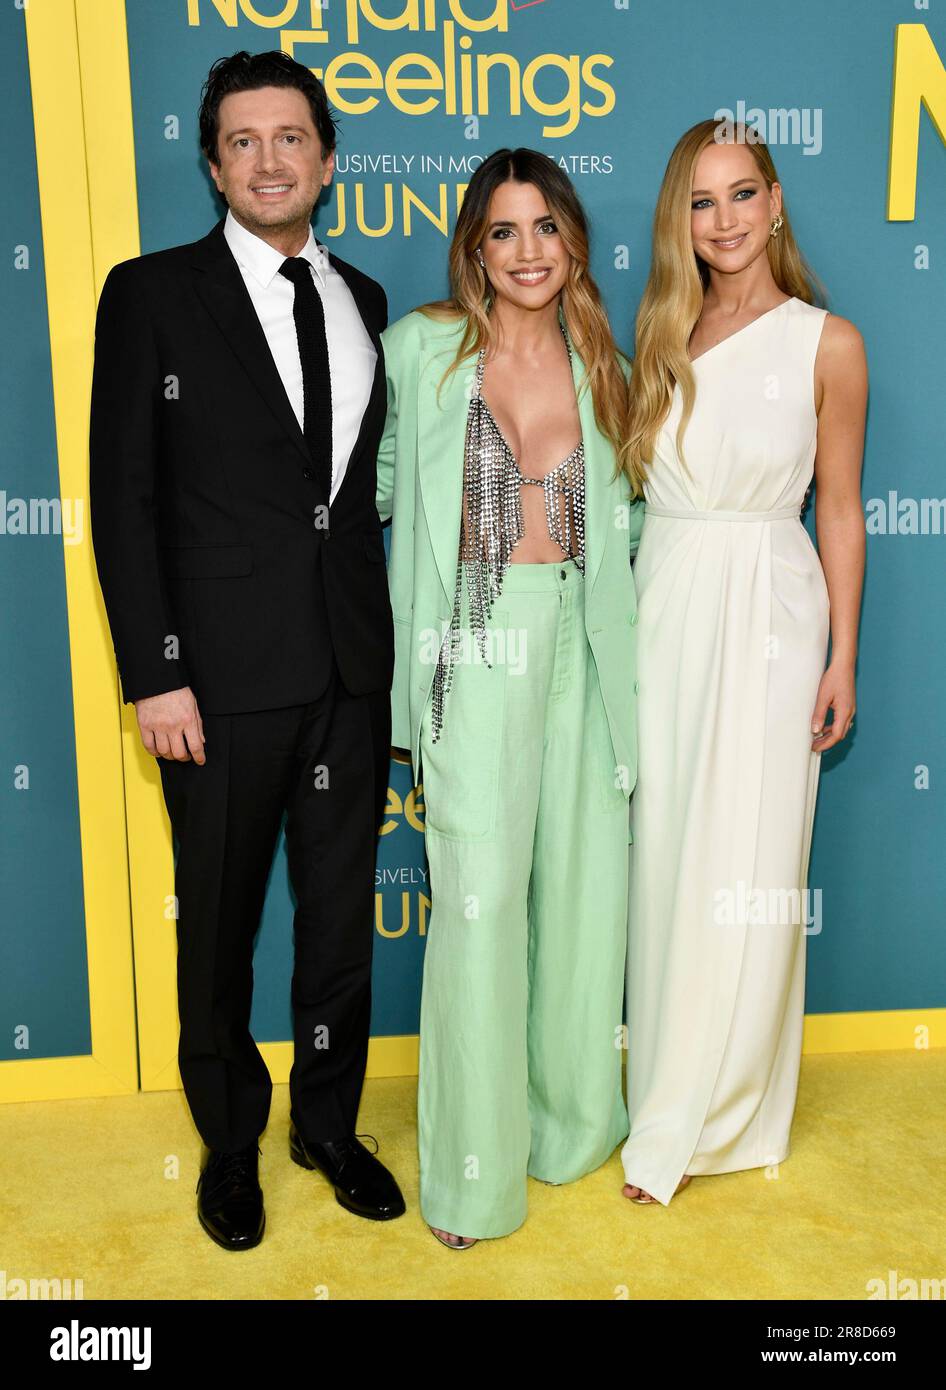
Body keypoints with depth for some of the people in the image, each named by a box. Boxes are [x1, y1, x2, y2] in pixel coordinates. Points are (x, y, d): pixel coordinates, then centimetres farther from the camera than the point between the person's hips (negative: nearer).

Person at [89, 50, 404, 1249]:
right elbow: (124, 496, -6)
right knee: (219, 925, 11)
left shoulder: (363, 301, 11)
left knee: (342, 913, 14)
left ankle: (328, 1122, 36)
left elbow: (369, 478, 12)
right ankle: (230, 1141, 34)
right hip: (222, 675, -3)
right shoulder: (152, 294, -2)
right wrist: (154, 674, -13)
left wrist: (389, 645, 5)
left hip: (353, 672, 4)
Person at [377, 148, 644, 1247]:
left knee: (583, 885, 9)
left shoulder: (602, 362, 10)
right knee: (481, 896, -6)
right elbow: (381, 482, 11)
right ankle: (474, 1166, 13)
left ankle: (573, 1119, 32)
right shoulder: (422, 348, 1)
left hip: (584, 644, 4)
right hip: (475, 645, -3)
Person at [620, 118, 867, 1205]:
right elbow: (636, 484, 12)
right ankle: (668, 1086, 26)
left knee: (747, 863, 0)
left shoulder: (827, 344, -1)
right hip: (662, 610, 4)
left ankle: (705, 1116, 17)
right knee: (665, 857, 8)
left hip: (769, 615, -3)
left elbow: (840, 512, 2)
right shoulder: (661, 336, 10)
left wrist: (842, 657, -1)